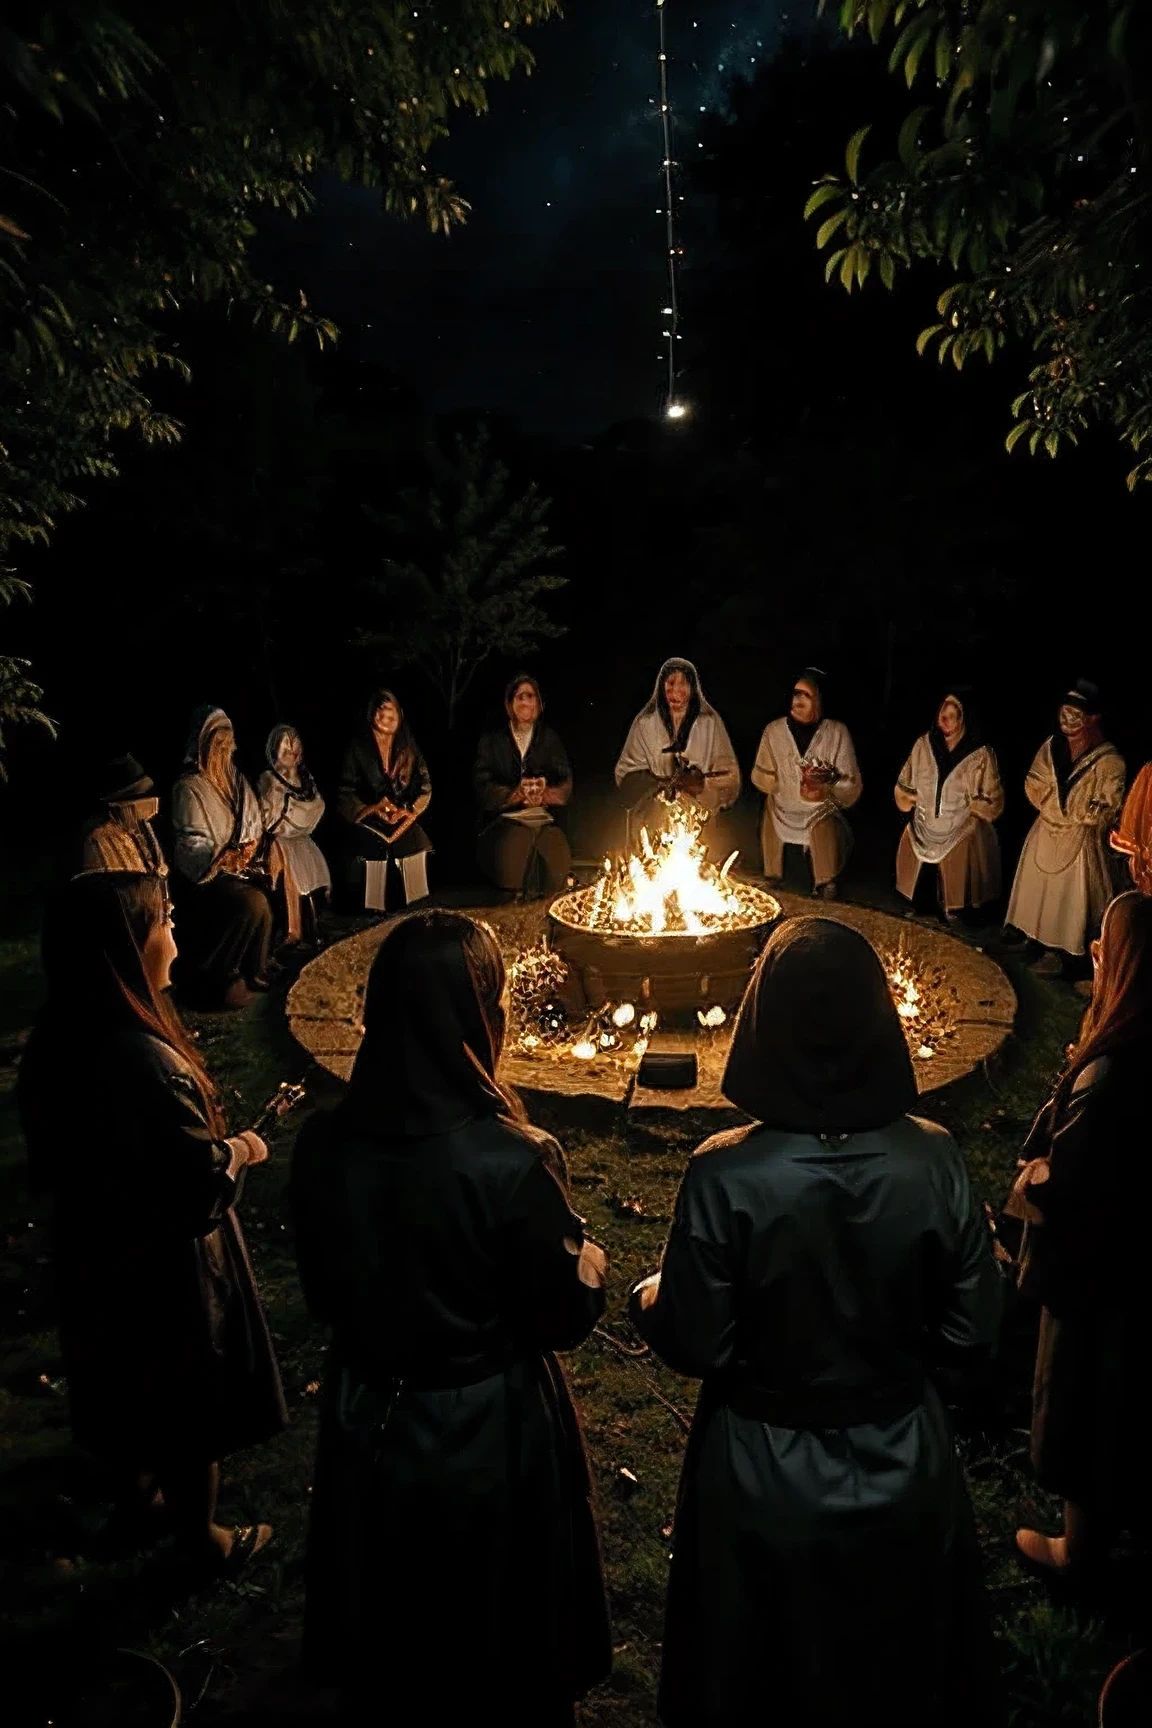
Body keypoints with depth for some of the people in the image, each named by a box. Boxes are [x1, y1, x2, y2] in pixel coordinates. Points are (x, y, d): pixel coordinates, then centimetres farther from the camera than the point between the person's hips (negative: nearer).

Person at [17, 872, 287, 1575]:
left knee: (126, 1386, 30)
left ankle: (137, 1491, 54)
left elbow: (52, 1163, 4)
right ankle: (202, 1538, 41)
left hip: (96, 1258, 7)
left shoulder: (54, 1046, -11)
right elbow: (202, 1196, -28)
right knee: (191, 1410, 18)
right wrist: (238, 1151, -8)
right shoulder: (151, 1066, -37)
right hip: (167, 1272, -7)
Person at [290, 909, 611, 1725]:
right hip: (492, 1436, -3)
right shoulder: (514, 1161, -31)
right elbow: (561, 1319, -17)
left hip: (369, 1423, 4)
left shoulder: (324, 1147, -18)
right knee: (510, 1635, 26)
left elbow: (325, 1297, -2)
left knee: (394, 1639, 30)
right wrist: (590, 1264, 3)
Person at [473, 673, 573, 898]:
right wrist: (517, 794, -15)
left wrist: (544, 793, -13)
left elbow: (565, 785, 9)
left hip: (544, 816, 1)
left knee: (555, 847, -27)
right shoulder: (492, 740, 13)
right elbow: (482, 787, 1)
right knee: (517, 842, -31)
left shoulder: (549, 738, 17)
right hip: (504, 818, -1)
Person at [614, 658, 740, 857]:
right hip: (652, 823, 0)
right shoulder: (645, 722, 7)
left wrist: (702, 783, -16)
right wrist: (659, 785, -12)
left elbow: (729, 776, 4)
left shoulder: (710, 722, 5)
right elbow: (626, 774, 5)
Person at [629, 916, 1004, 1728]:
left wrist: (647, 1296, 3)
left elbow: (695, 1345, -17)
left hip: (764, 1485, -2)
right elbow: (971, 1334, -10)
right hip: (904, 1478, 2)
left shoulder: (724, 1175, -27)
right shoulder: (933, 1162, -20)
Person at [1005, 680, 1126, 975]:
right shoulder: (1052, 745, -2)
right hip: (1046, 833, 6)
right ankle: (1035, 937, 34)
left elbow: (1107, 809, -14)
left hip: (1080, 840, -6)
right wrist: (1051, 805, -6)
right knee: (1037, 887, 17)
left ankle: (1059, 952, 17)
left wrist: (1073, 815, -12)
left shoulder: (1108, 760, -17)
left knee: (1068, 895, 4)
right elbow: (1033, 785, 6)